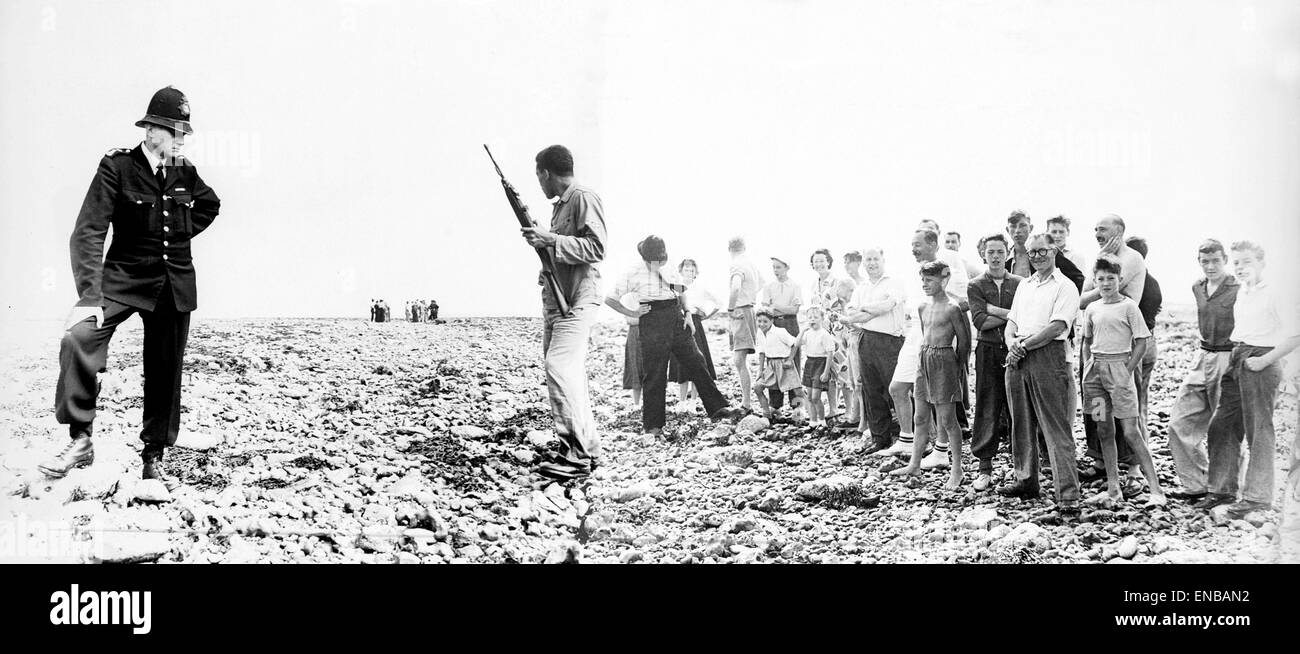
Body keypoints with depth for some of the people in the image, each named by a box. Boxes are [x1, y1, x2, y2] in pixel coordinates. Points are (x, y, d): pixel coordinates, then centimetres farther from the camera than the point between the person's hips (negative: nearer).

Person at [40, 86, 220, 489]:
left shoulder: (186, 174, 4)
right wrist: (89, 298, -27)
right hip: (123, 278, -4)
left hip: (174, 285, 4)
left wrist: (181, 233, 10)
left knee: (166, 372, 6)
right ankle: (80, 441, -19)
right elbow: (88, 233, -17)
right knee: (78, 337, -28)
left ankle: (153, 460, 20)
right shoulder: (117, 167, -10)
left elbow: (211, 205, 28)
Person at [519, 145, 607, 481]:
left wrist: (551, 240, -19)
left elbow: (595, 248, -17)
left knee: (560, 369, -20)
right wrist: (539, 236, 14)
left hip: (577, 301, -10)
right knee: (568, 376, 10)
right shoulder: (560, 204, 20)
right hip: (555, 301, 10)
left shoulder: (584, 198, -8)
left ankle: (577, 455, -20)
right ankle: (587, 447, 15)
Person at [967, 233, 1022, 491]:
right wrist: (1010, 315, -7)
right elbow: (979, 320, -6)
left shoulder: (1019, 284, 9)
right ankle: (985, 468, 2)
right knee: (987, 409, -1)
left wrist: (994, 310, -8)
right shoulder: (976, 286, 7)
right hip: (988, 351, -1)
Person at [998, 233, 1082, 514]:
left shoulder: (1065, 287, -3)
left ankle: (1068, 494, -13)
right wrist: (1011, 342, -4)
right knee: (1022, 424, 13)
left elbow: (1057, 327, -13)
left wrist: (1024, 345, -13)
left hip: (1047, 357, -7)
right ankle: (1026, 481, 25)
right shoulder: (1024, 285, 20)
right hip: (1017, 359, 7)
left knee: (1057, 428, -10)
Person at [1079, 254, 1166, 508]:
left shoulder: (1128, 306, -5)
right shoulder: (1092, 309, 10)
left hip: (1119, 367, -5)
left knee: (1131, 432, -10)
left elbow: (1141, 342, -5)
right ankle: (1112, 489, 13)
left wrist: (1127, 372, -10)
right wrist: (1087, 369, 10)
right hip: (1095, 369, 5)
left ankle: (1156, 489, -7)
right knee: (1104, 432, 7)